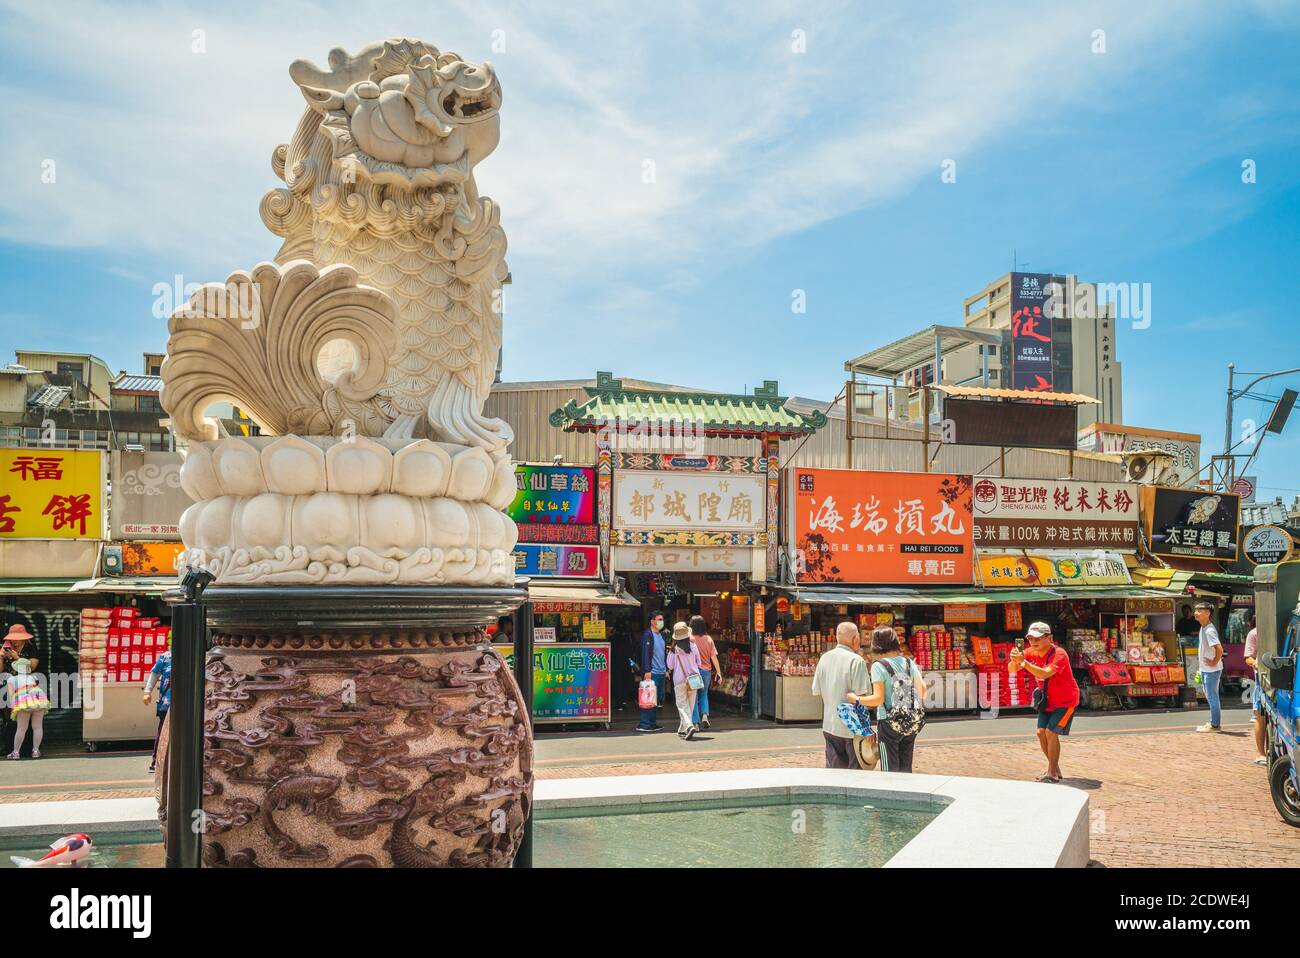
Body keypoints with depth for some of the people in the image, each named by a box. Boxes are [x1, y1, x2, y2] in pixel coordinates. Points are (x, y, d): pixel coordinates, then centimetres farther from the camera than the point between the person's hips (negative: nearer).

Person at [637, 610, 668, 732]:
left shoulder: (661, 635, 18)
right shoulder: (647, 635, -10)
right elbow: (645, 654, -15)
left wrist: (666, 669, 20)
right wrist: (647, 671, -20)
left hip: (661, 672, 9)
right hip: (652, 672, -9)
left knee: (658, 699, 11)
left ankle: (653, 722, 18)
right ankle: (643, 724, -7)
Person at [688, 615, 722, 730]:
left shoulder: (690, 638, -9)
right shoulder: (709, 639, 0)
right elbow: (714, 657, 1)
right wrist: (718, 672, 5)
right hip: (707, 670, 3)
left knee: (694, 696, 6)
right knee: (703, 694, 21)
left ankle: (696, 722, 4)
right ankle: (705, 715, 1)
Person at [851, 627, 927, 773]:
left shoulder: (879, 666, -11)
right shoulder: (909, 662, 5)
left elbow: (878, 699, -17)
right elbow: (922, 689, 3)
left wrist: (857, 699, -6)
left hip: (888, 723, -5)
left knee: (890, 770, 3)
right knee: (906, 769, 16)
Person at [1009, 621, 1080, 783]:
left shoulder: (1059, 654, -28)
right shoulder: (1031, 653, -7)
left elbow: (1045, 673, -43)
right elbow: (1011, 669, -14)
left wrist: (1023, 662, -51)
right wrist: (1015, 660, -36)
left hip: (1065, 701, -7)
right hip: (1048, 700, 7)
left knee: (1051, 732, -15)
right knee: (1041, 732, 3)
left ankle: (1052, 774, -5)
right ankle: (1055, 768, 21)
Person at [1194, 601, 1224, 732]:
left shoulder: (1209, 630, -22)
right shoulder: (1203, 628, 9)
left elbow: (1219, 649, -29)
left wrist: (1214, 662, -18)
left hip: (1212, 670, -10)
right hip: (1205, 669, 10)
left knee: (1212, 697, -2)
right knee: (1210, 696, 17)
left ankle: (1214, 725, 6)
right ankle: (1213, 722, 26)